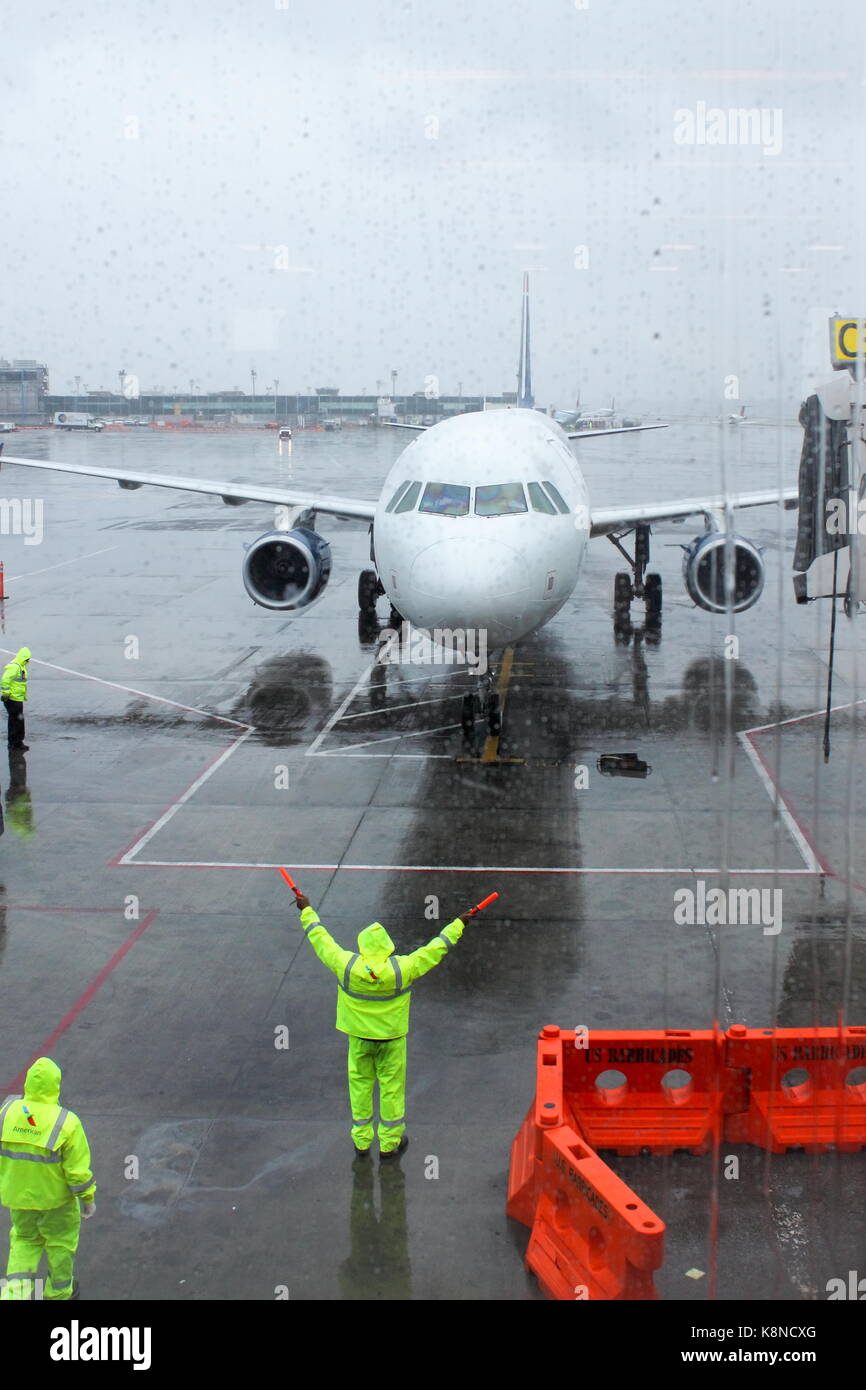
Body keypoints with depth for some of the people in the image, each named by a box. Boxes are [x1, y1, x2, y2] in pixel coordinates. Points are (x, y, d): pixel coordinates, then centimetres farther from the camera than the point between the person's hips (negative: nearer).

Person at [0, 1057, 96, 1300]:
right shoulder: (66, 1123, -26)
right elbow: (78, 1169, -19)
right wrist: (88, 1199, -3)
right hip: (55, 1198, -3)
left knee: (25, 1239, 26)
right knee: (60, 1243, 21)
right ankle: (59, 1292, 38)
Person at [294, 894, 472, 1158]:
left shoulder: (347, 965, -19)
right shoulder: (401, 969, -22)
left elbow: (320, 939, -6)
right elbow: (435, 949, -13)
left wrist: (307, 911, 8)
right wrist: (458, 925, -1)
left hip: (359, 1037, 2)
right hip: (392, 1038, -1)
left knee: (360, 1085, 17)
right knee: (391, 1087, 13)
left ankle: (361, 1140, 28)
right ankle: (389, 1143, 24)